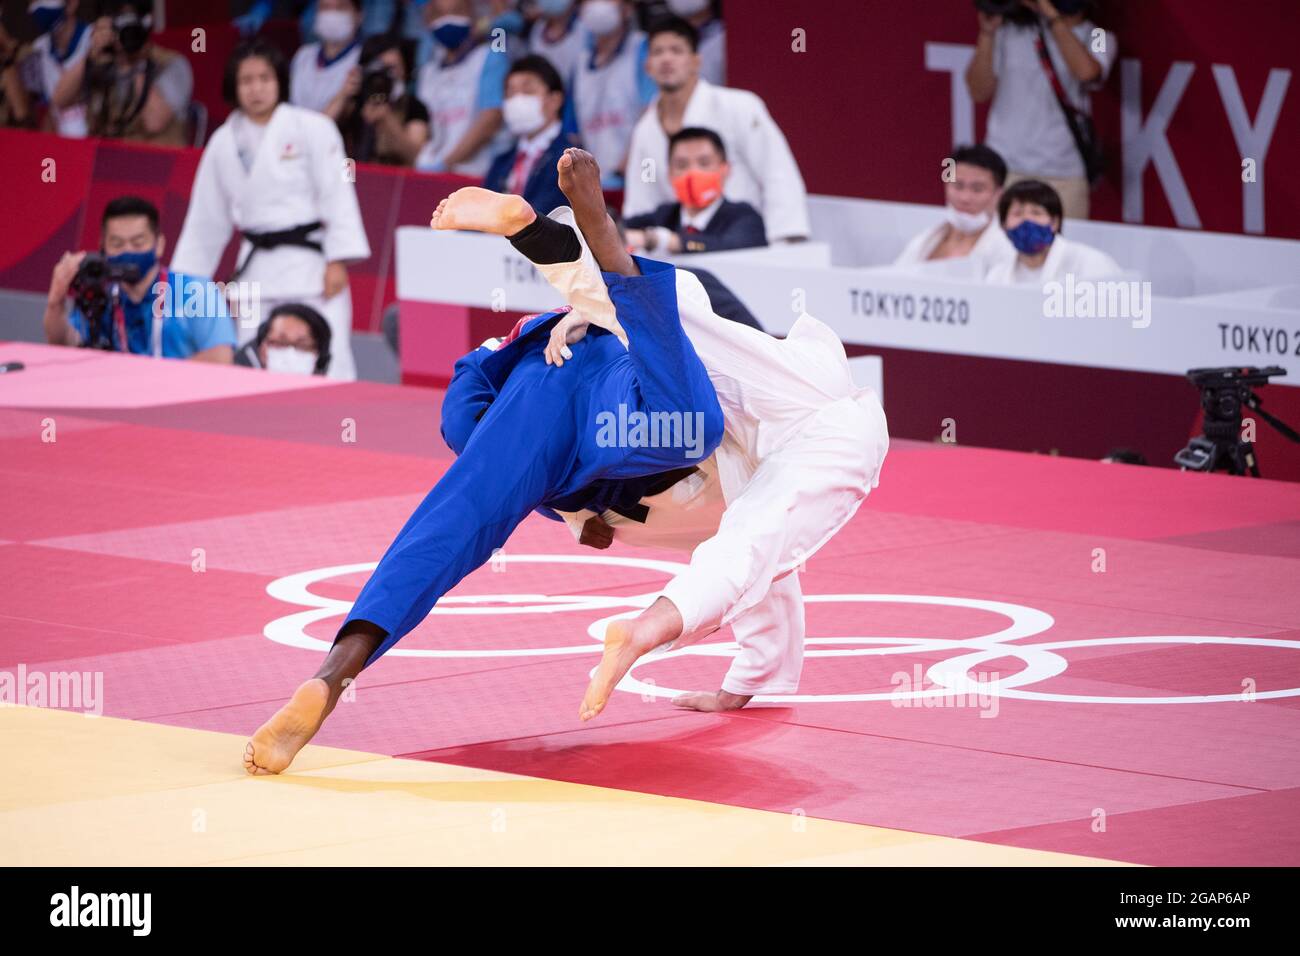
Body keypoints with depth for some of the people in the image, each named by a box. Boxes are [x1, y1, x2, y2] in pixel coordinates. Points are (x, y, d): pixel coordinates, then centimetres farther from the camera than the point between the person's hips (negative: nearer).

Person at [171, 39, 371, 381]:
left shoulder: (311, 128, -5)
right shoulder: (223, 143, 8)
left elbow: (336, 195, -8)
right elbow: (206, 221, 15)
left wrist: (337, 261, -14)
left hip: (311, 263, -5)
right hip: (258, 269, 5)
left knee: (329, 364, -11)